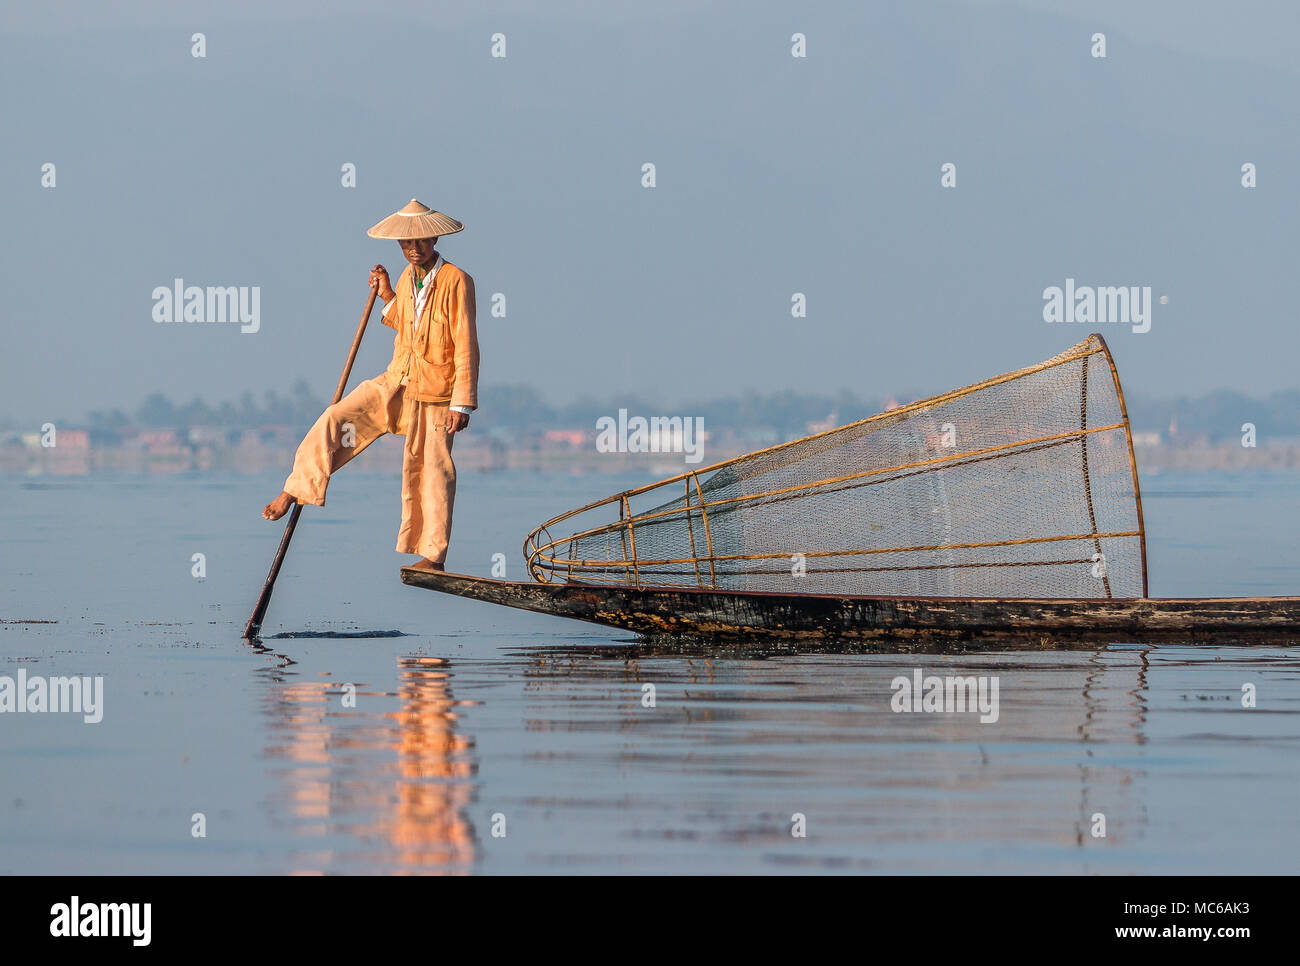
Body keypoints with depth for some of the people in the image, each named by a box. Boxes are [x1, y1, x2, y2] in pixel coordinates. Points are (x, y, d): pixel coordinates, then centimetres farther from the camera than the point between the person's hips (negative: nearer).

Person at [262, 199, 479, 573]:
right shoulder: (408, 277, 7)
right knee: (334, 420, -10)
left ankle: (434, 555, 9)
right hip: (395, 383, 6)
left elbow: (466, 347, -14)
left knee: (432, 471, 1)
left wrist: (462, 403, -17)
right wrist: (388, 296, 7)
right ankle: (295, 490, -3)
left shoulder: (456, 281, -14)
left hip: (435, 393, -6)